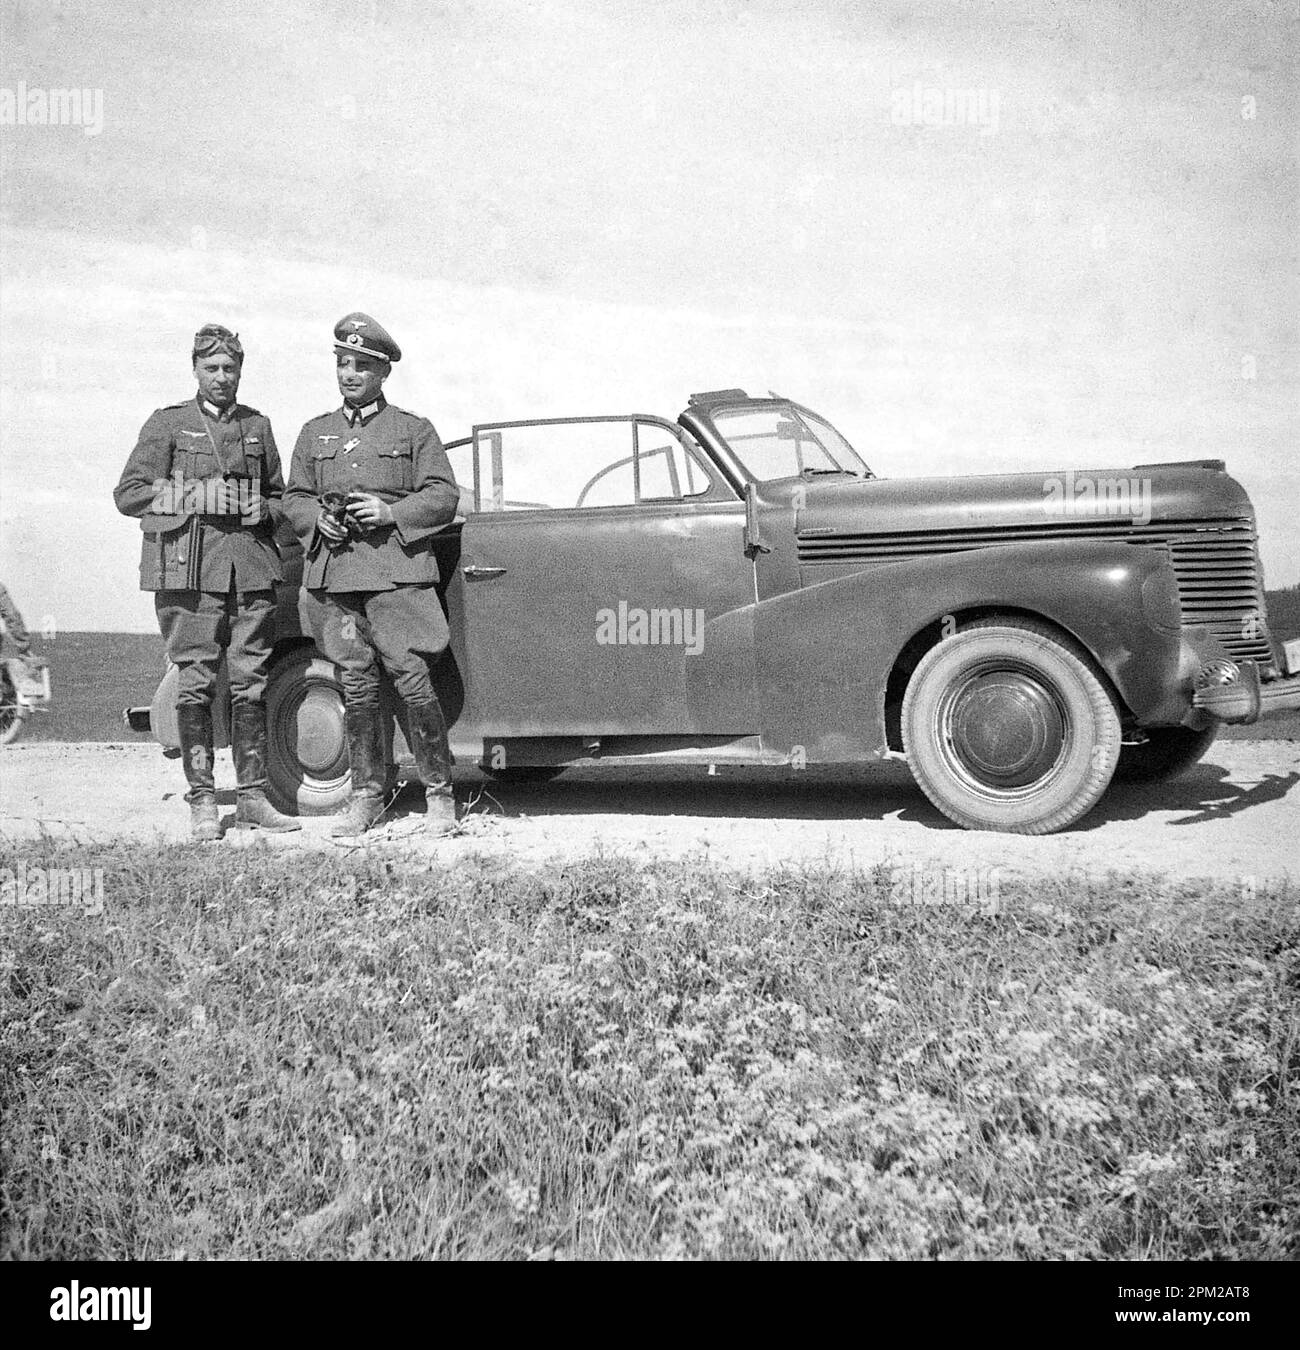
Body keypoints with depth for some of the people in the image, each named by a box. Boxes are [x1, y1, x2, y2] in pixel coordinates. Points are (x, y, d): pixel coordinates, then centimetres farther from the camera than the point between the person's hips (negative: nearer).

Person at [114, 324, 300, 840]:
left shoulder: (257, 426, 17)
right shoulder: (167, 424, 6)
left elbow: (280, 496, 25)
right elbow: (127, 494, 1)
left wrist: (263, 510, 2)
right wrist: (195, 497, -10)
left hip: (252, 568, 3)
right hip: (190, 569, -3)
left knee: (251, 683, 4)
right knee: (196, 684, -3)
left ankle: (252, 795, 10)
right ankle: (201, 801, 4)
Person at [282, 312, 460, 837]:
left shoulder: (413, 429, 8)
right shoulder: (314, 433, 18)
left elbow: (443, 496, 3)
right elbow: (293, 498, 19)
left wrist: (391, 512, -12)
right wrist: (317, 519, -2)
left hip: (397, 571, -3)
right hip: (334, 573, 3)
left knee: (413, 682, -9)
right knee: (357, 687, 5)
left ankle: (439, 794, 2)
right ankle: (366, 796, 15)